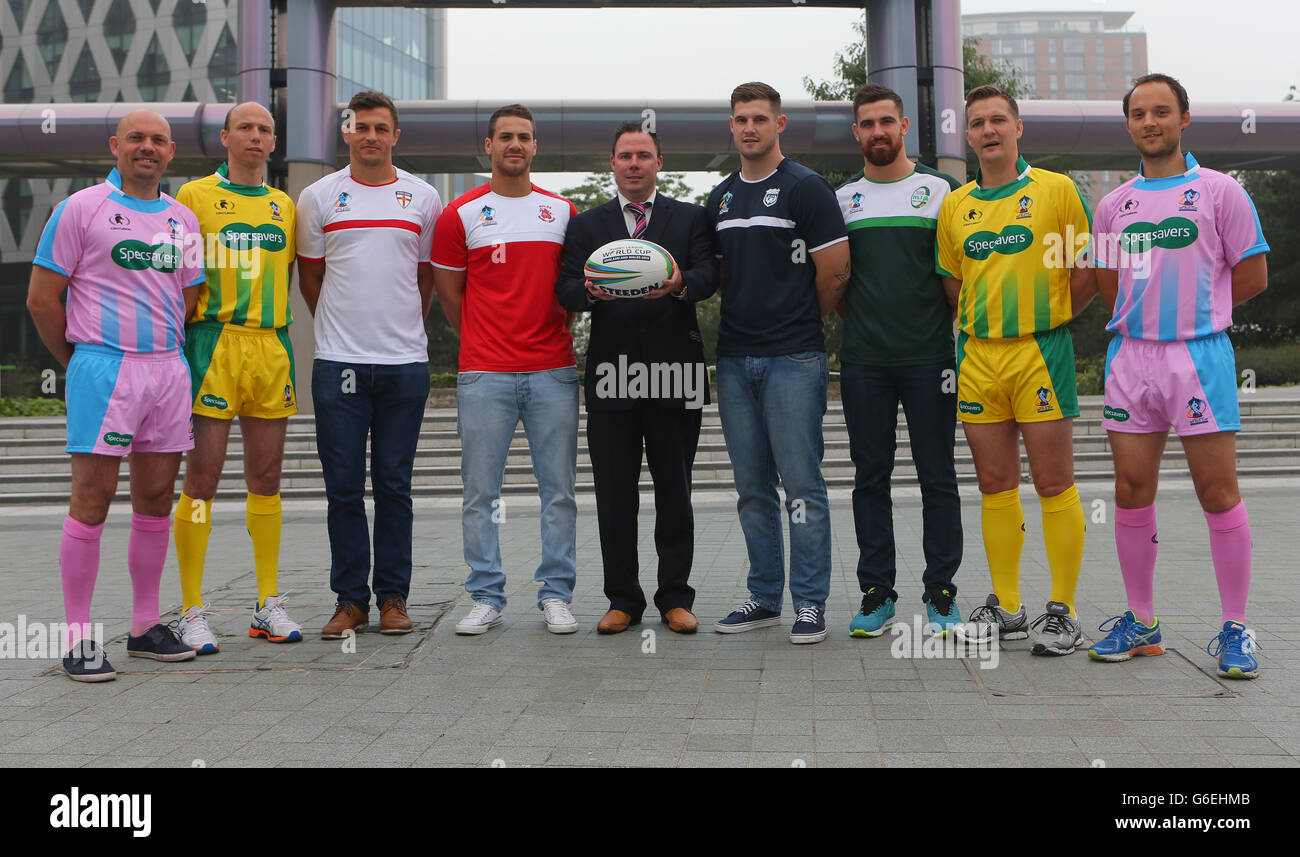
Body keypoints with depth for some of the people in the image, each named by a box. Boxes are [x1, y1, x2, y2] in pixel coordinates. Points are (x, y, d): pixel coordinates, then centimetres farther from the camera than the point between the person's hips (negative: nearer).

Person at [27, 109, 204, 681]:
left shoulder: (183, 220, 14)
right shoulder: (80, 210, -1)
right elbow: (42, 298, 0)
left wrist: (164, 354, 16)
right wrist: (80, 362, 6)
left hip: (169, 370, 5)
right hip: (102, 370, -5)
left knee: (156, 500, 8)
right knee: (91, 501, -5)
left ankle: (145, 626, 18)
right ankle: (79, 636, 1)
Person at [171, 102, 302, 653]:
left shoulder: (284, 205, 16)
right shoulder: (195, 195, 2)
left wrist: (279, 328, 12)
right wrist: (180, 343, -8)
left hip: (273, 348, 5)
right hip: (215, 344, -5)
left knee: (266, 478, 8)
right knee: (202, 479, -4)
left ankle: (268, 605, 17)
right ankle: (192, 613, 3)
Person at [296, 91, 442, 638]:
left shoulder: (423, 199, 8)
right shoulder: (319, 197, 7)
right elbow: (310, 275, 14)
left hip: (405, 362, 0)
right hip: (338, 364, 0)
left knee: (394, 485, 5)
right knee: (344, 487, 1)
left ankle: (393, 598, 13)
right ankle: (350, 600, 10)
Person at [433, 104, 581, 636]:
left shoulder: (563, 211, 11)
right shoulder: (461, 214, 3)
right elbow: (448, 293, 9)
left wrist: (548, 333, 7)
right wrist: (487, 342, 12)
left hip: (553, 372, 2)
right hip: (484, 376, -2)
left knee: (559, 490, 3)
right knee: (480, 492, 1)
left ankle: (555, 596, 13)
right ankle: (486, 598, 12)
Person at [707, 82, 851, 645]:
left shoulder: (806, 188, -4)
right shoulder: (720, 198, 15)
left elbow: (835, 272, -6)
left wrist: (800, 323, 5)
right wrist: (744, 316, 11)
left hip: (793, 359, -6)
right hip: (734, 359, 6)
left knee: (801, 483, -4)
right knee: (753, 487, 10)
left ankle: (810, 603, 3)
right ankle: (764, 597, 18)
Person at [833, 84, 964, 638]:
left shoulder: (939, 190, 6)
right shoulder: (842, 198, 12)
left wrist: (948, 322, -1)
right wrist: (856, 322, 4)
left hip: (929, 358, -2)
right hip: (863, 362, 2)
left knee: (937, 477, 2)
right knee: (870, 478, 5)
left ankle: (941, 593, 10)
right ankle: (876, 593, 13)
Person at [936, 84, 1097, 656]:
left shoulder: (1057, 190, 0)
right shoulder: (954, 205, 12)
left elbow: (1089, 268, 2)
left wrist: (1047, 316, 3)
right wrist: (978, 324, 9)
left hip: (1041, 352, -4)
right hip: (977, 356, 4)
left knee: (1054, 483, -3)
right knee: (995, 485, 8)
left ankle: (1062, 612, 5)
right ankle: (1005, 608, 17)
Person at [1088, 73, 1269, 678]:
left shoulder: (1220, 191, 1)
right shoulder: (1113, 205, 13)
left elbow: (1251, 276, 2)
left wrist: (1194, 311, 7)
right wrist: (1142, 318, 11)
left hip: (1199, 355, -4)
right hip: (1131, 356, 4)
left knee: (1218, 493, -3)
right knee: (1131, 492, 5)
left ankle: (1234, 628, 6)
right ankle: (1141, 620, 17)